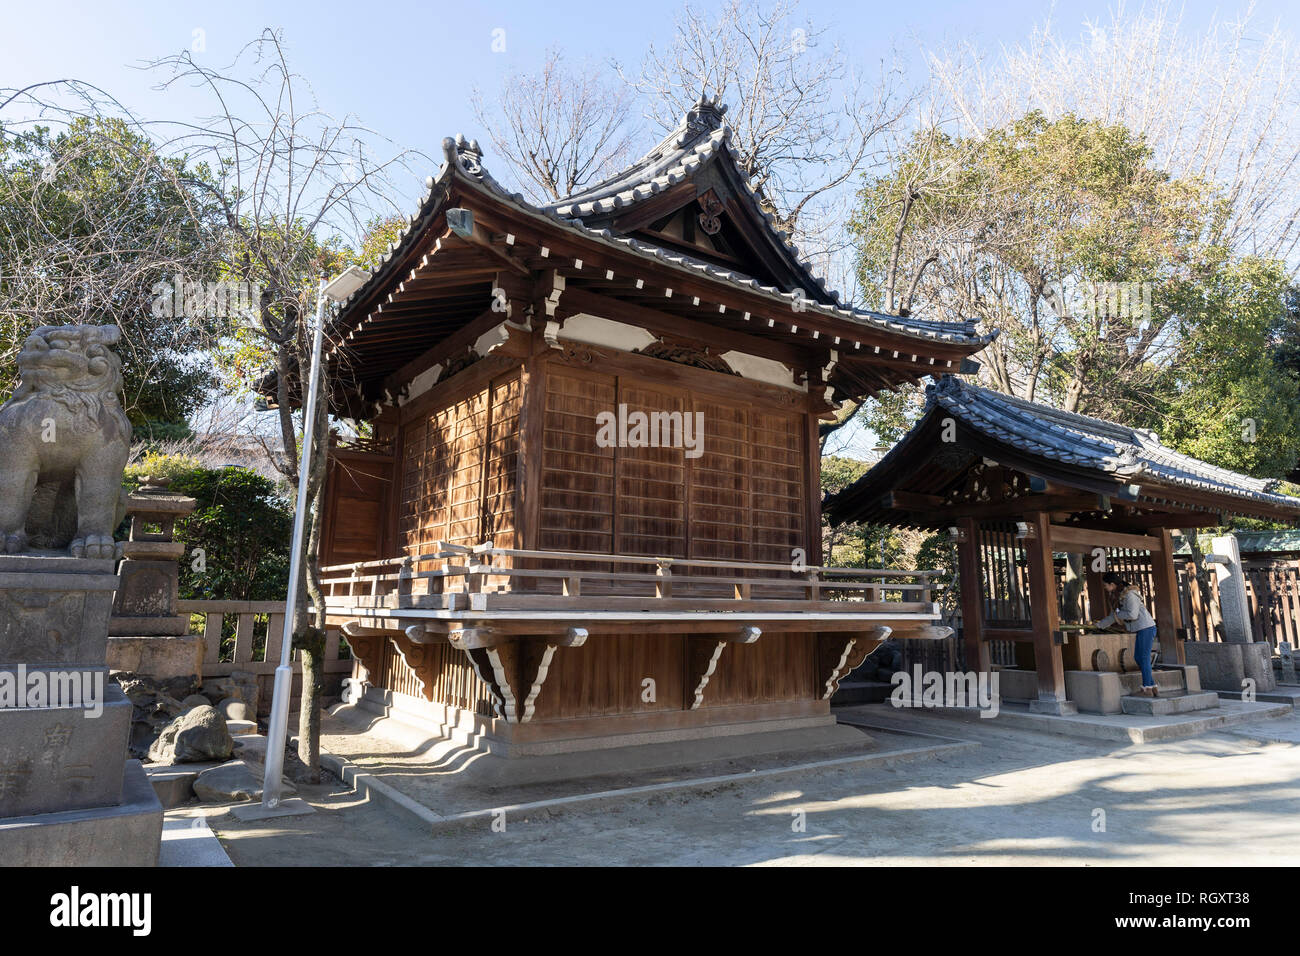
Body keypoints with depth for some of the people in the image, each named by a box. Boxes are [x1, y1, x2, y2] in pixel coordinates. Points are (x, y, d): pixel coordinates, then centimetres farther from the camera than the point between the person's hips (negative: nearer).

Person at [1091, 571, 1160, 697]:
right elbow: (1113, 616, 23)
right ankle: (1153, 687, 15)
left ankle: (1147, 689, 0)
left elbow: (1132, 615, -25)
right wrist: (1098, 625, 25)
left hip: (1146, 628, -10)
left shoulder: (1129, 594, -16)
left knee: (1143, 658, -6)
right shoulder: (1120, 596, 14)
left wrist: (1118, 614, -8)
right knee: (1138, 657, 11)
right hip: (1141, 630, 10)